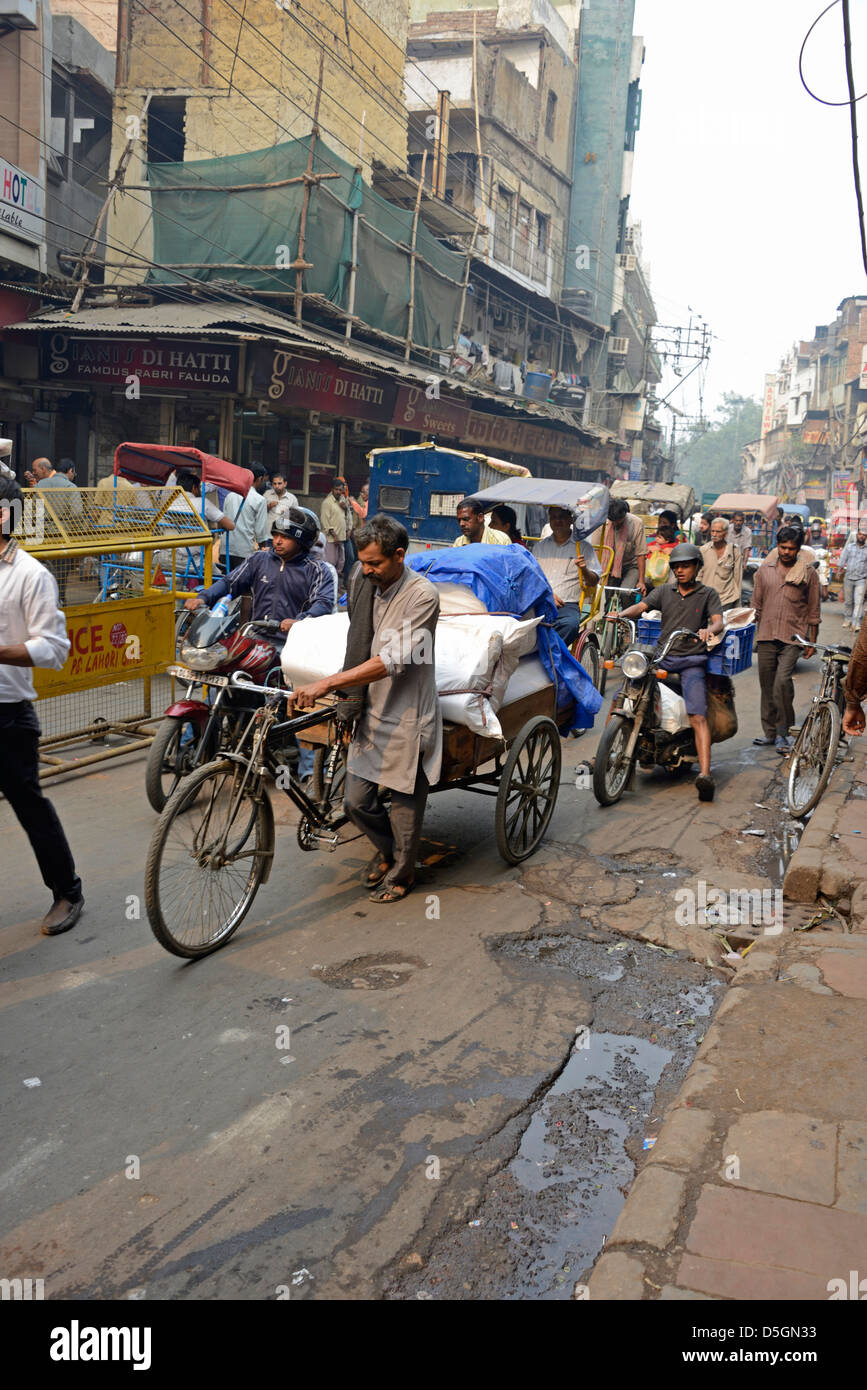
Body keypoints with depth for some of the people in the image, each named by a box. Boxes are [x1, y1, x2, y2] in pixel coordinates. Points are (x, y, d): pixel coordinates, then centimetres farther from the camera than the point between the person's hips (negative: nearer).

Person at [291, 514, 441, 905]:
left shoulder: (422, 595, -19)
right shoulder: (361, 578, 1)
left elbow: (392, 661, -27)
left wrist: (328, 683, -31)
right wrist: (348, 693, 15)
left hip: (406, 715, -6)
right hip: (370, 711, 6)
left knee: (405, 803, 9)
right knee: (356, 802, 9)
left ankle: (401, 872, 33)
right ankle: (386, 849, 39)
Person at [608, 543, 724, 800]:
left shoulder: (708, 593, 10)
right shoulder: (664, 591, 18)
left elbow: (718, 622, -4)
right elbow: (641, 606, 3)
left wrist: (709, 630, -28)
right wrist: (620, 615, -19)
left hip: (692, 660, -3)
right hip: (661, 656, 3)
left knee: (698, 718, -19)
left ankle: (704, 774, -29)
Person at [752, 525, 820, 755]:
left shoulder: (809, 573, 3)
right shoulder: (764, 570, 9)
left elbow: (813, 610, 6)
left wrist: (812, 641, 5)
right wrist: (756, 632, 13)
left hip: (793, 637, -3)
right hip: (766, 636, 3)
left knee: (782, 681, -18)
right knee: (767, 686, 7)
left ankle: (783, 731, -5)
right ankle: (770, 732, 18)